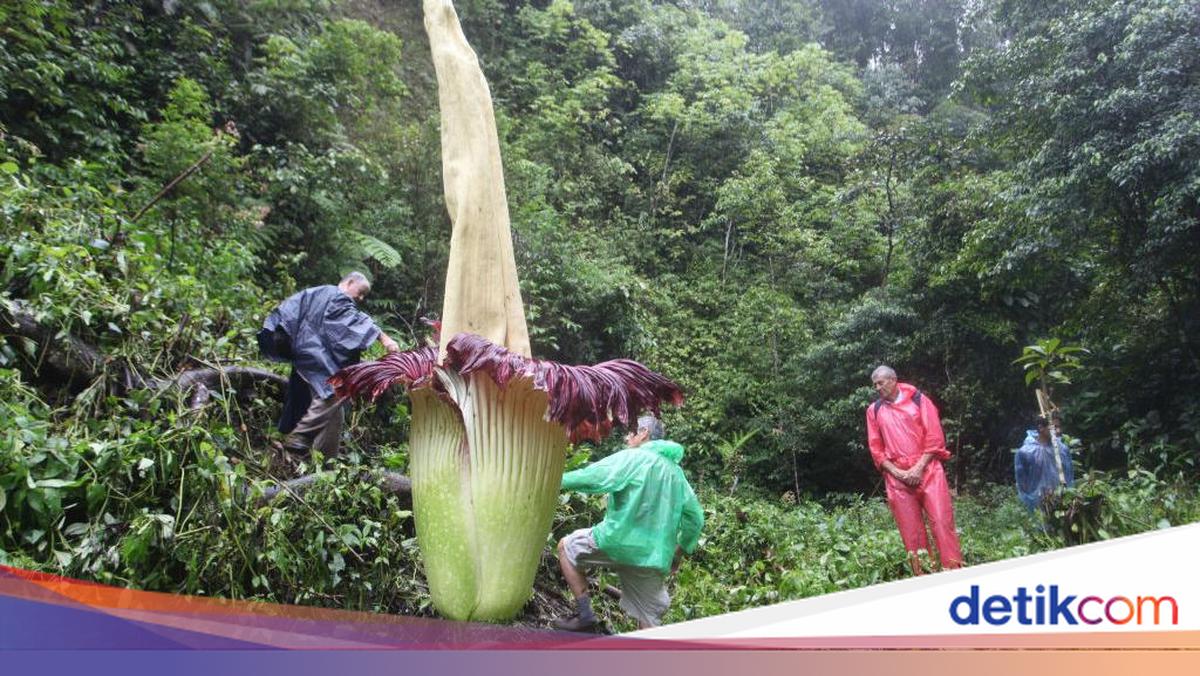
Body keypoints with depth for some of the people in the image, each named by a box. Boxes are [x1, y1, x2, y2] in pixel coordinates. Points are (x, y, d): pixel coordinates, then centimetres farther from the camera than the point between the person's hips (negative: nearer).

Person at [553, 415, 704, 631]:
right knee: (649, 618, 14)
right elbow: (695, 517, 17)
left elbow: (590, 477, -11)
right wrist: (679, 552, 25)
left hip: (620, 541, -6)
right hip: (655, 556, 6)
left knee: (567, 547, 13)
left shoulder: (633, 458, -4)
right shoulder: (675, 471, 16)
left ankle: (585, 613, 6)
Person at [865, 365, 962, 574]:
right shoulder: (874, 410, 10)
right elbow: (876, 449, 9)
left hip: (927, 471, -2)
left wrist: (918, 468, -10)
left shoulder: (918, 399, 4)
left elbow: (934, 437, -1)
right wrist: (897, 473, -5)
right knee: (911, 531, 0)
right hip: (897, 478, 2)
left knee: (942, 523, -7)